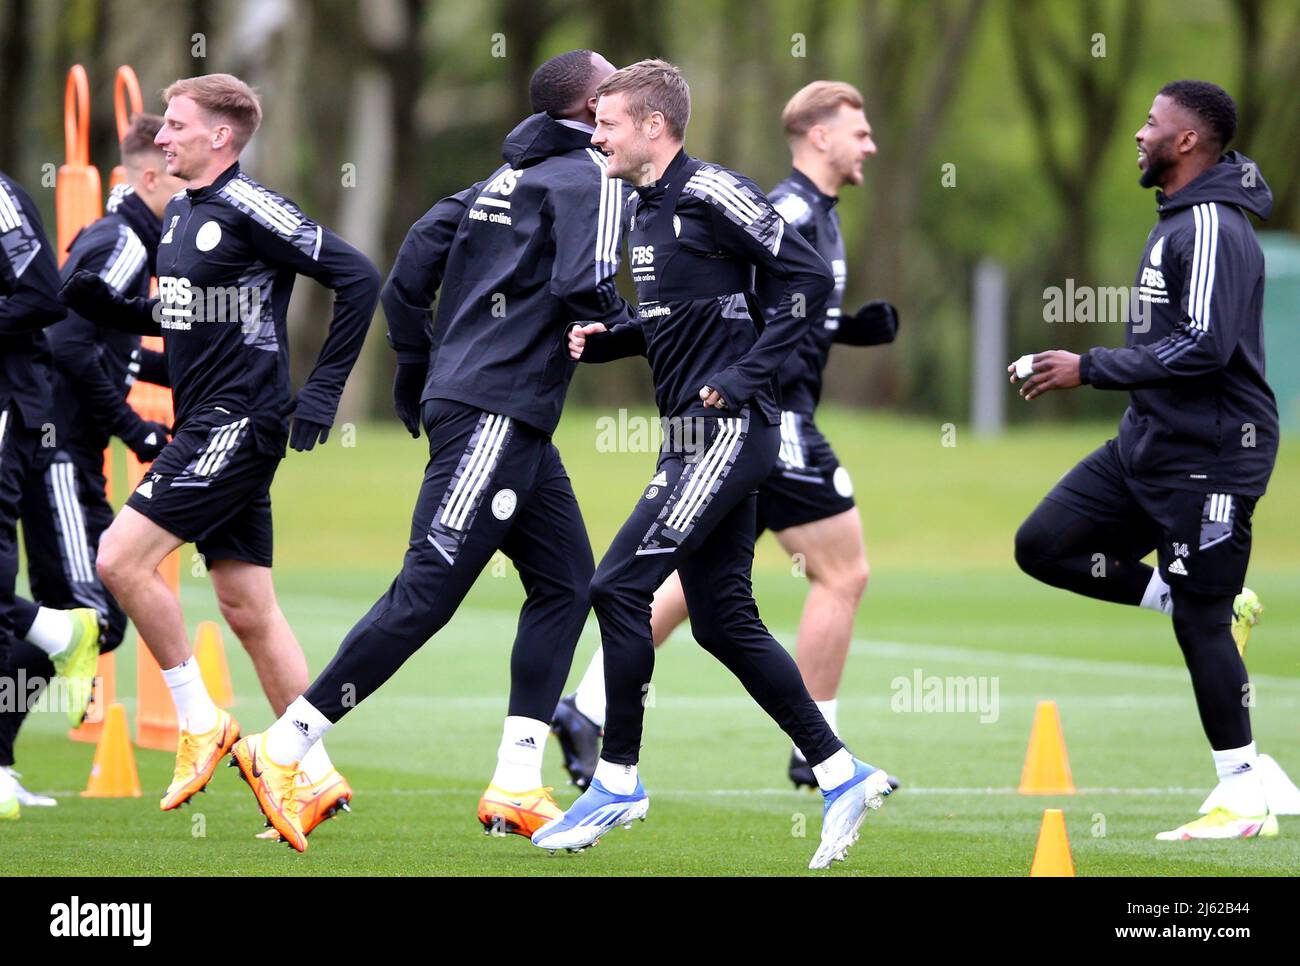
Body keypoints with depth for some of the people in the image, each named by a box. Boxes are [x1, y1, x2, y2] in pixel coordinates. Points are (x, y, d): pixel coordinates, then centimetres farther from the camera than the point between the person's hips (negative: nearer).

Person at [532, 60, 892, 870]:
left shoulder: (713, 194, -13)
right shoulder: (648, 209, 15)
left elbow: (810, 279, -15)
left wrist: (747, 374, -18)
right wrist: (602, 341, 7)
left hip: (729, 429, -10)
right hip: (696, 436, 10)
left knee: (619, 587, -11)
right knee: (724, 621, 9)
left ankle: (619, 780, -2)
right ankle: (843, 777, 14)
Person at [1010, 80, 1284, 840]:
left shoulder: (1212, 229, -18)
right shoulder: (1180, 221, 14)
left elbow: (1204, 348, -27)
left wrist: (1091, 369, -21)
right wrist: (1088, 372, 17)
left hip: (1208, 458, -10)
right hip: (1148, 446, 10)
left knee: (1201, 623, -6)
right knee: (1043, 546, 6)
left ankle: (1246, 800, 3)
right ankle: (1215, 604, 11)